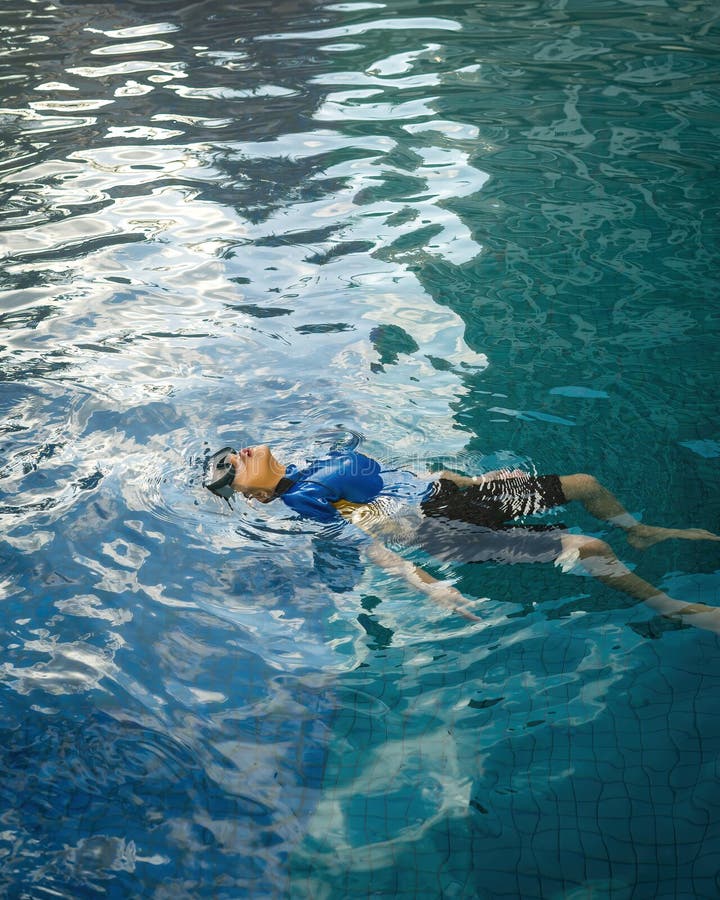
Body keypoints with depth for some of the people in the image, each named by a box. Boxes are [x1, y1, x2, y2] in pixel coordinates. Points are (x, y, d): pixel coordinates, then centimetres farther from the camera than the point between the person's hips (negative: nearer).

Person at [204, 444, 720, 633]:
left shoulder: (315, 465, 16)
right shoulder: (298, 498, -9)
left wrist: (472, 479, 21)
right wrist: (427, 586, -28)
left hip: (450, 490, 9)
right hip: (441, 527, -9)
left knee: (586, 483, 13)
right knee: (589, 550, -18)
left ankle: (643, 534, 39)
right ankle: (673, 609, 1)